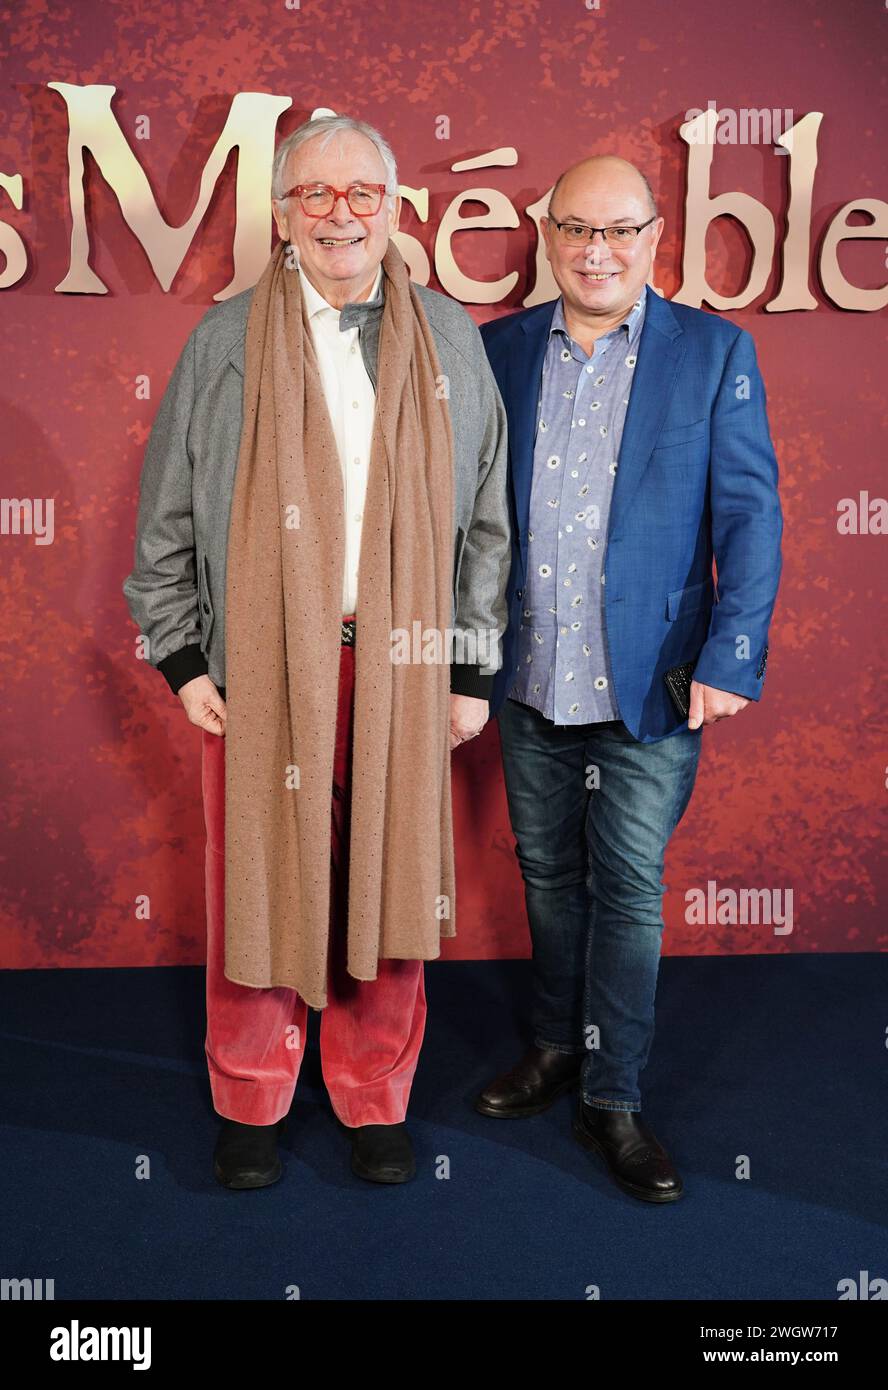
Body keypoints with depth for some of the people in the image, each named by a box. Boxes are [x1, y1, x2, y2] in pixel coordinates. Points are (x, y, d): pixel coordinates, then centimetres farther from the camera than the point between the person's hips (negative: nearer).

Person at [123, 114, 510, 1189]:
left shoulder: (448, 341, 9)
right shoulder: (225, 341, 5)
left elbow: (484, 519, 9)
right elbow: (167, 516, 7)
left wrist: (471, 668, 5)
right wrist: (181, 659, 2)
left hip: (401, 672, 1)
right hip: (258, 668, -1)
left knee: (390, 890, 8)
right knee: (258, 889, 6)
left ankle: (375, 1101, 28)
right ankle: (249, 1104, 27)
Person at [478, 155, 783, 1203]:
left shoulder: (714, 352, -2)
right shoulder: (498, 349, 5)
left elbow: (749, 515, -4)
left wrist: (730, 663, -12)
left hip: (646, 683, -3)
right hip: (529, 681, 3)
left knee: (628, 886, 4)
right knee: (547, 871, 16)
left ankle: (612, 1098, 21)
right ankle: (556, 1047, 37)